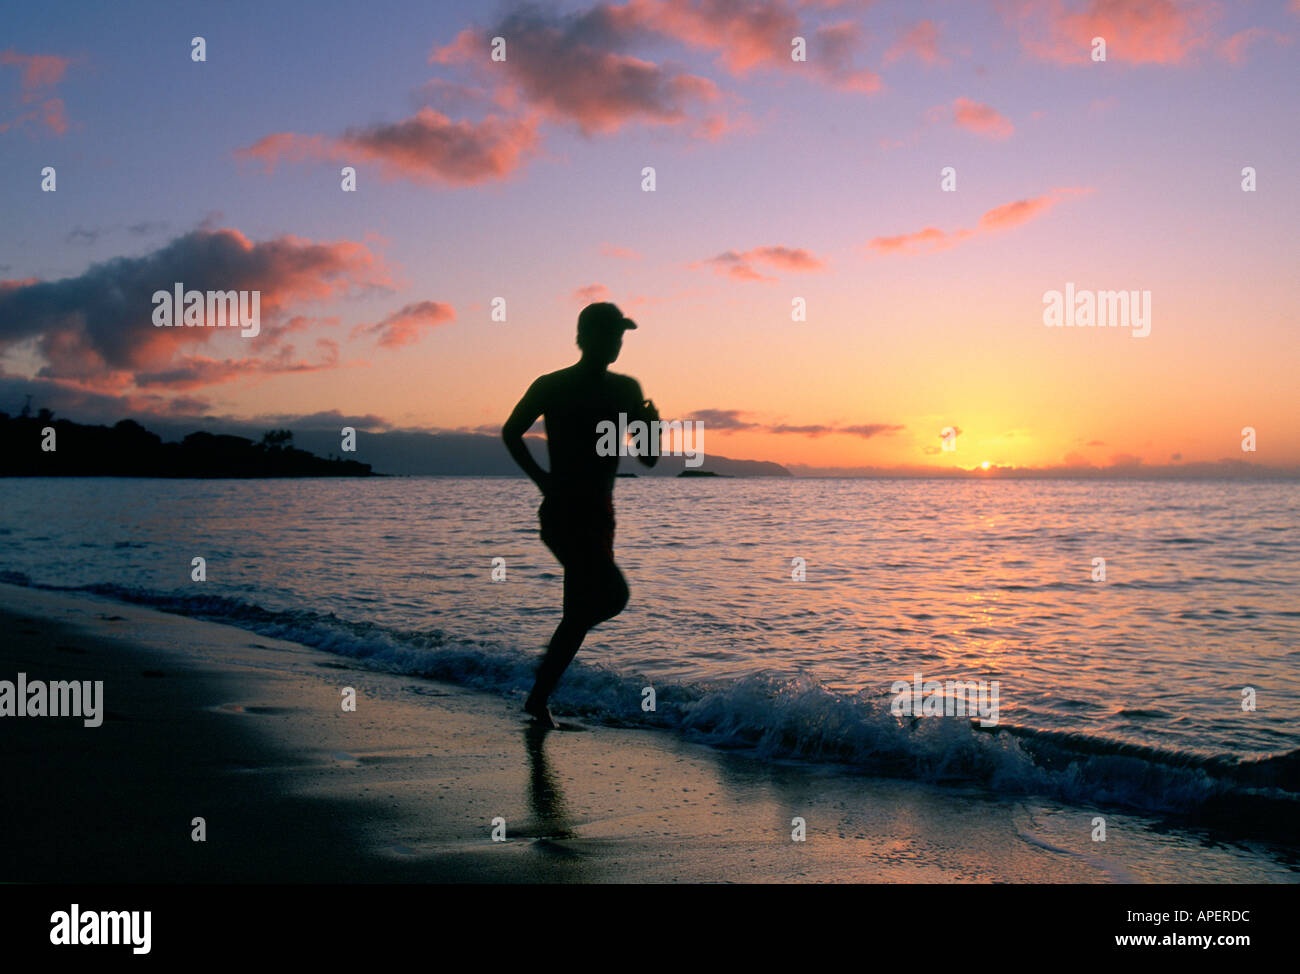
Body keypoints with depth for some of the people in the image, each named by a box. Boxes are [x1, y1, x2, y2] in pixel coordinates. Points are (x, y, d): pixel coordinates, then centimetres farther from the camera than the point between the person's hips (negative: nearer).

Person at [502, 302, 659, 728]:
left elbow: (648, 459, 11)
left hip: (600, 516, 6)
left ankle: (539, 698, 20)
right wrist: (540, 478, -2)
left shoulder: (626, 390, 10)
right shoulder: (552, 387, -3)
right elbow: (511, 432, 11)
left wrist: (652, 428, -11)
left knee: (579, 616, 7)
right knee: (613, 595, -20)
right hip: (562, 513, -6)